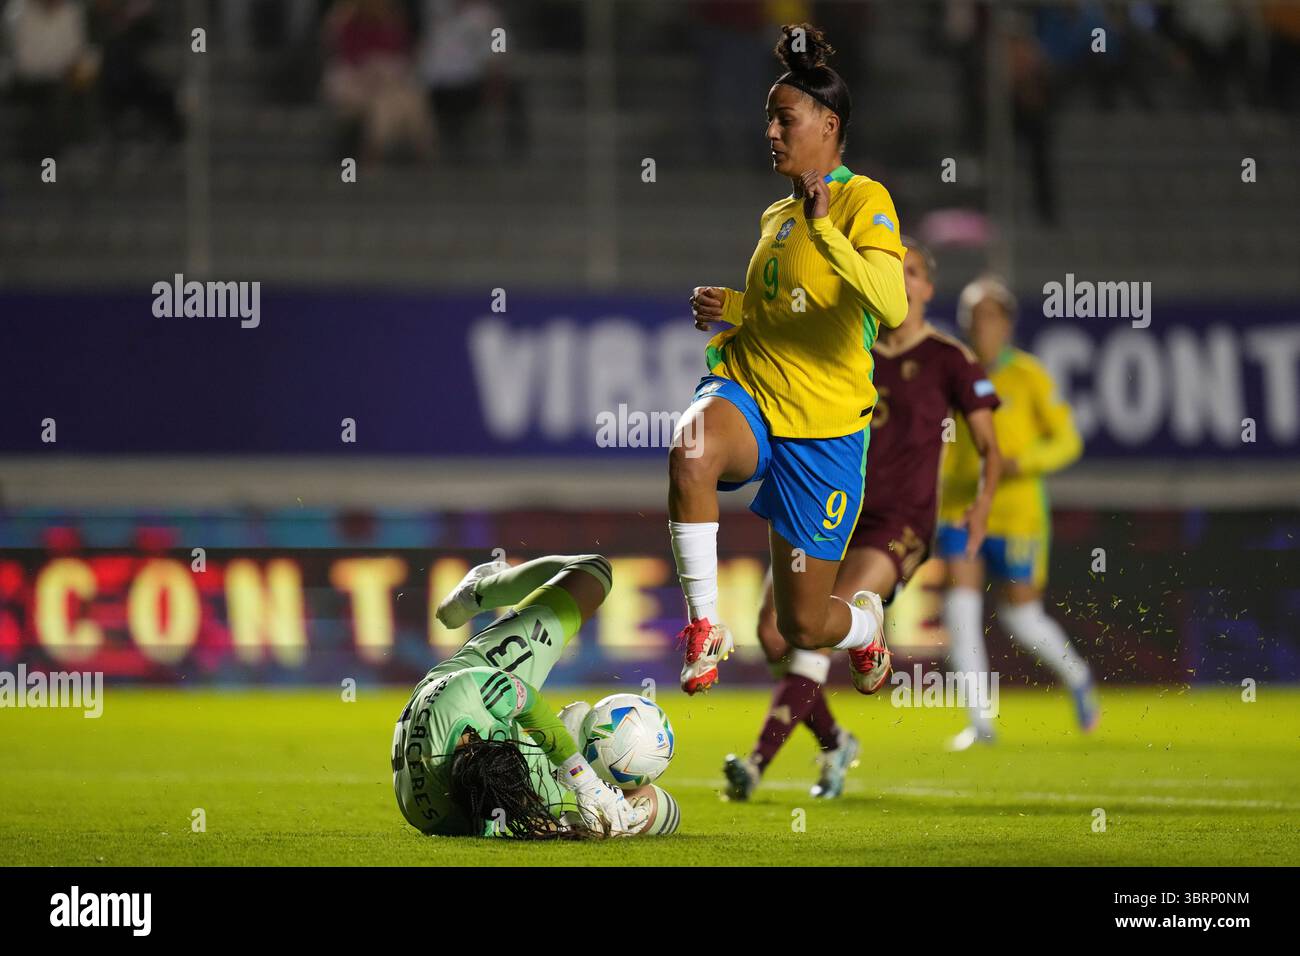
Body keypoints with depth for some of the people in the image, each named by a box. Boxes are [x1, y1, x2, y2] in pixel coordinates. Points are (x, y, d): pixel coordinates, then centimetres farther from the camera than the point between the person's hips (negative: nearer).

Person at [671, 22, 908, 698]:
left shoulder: (863, 200, -7)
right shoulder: (776, 215, 15)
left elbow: (892, 306, -23)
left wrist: (825, 230, -32)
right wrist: (731, 309, 10)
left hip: (823, 421, -5)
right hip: (747, 391, 5)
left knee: (802, 626, 2)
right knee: (691, 452, -37)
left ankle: (865, 621, 39)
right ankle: (704, 629, -26)